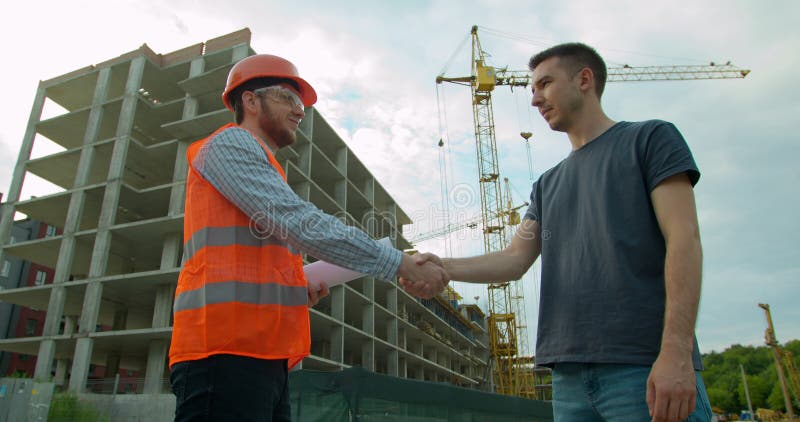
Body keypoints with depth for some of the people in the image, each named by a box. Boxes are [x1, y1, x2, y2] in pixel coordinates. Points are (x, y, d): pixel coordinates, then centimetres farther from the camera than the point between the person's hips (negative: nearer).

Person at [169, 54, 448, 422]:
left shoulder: (259, 165, 28)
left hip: (263, 357, 10)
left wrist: (297, 288, 10)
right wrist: (401, 264, -15)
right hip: (228, 352, -9)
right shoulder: (230, 143, -2)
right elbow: (301, 225, -17)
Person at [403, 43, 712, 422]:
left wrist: (676, 351, -17)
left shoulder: (650, 138, 5)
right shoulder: (548, 185, 20)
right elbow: (516, 259, 11)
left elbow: (683, 239, -6)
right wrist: (445, 268, -7)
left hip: (646, 369, -5)